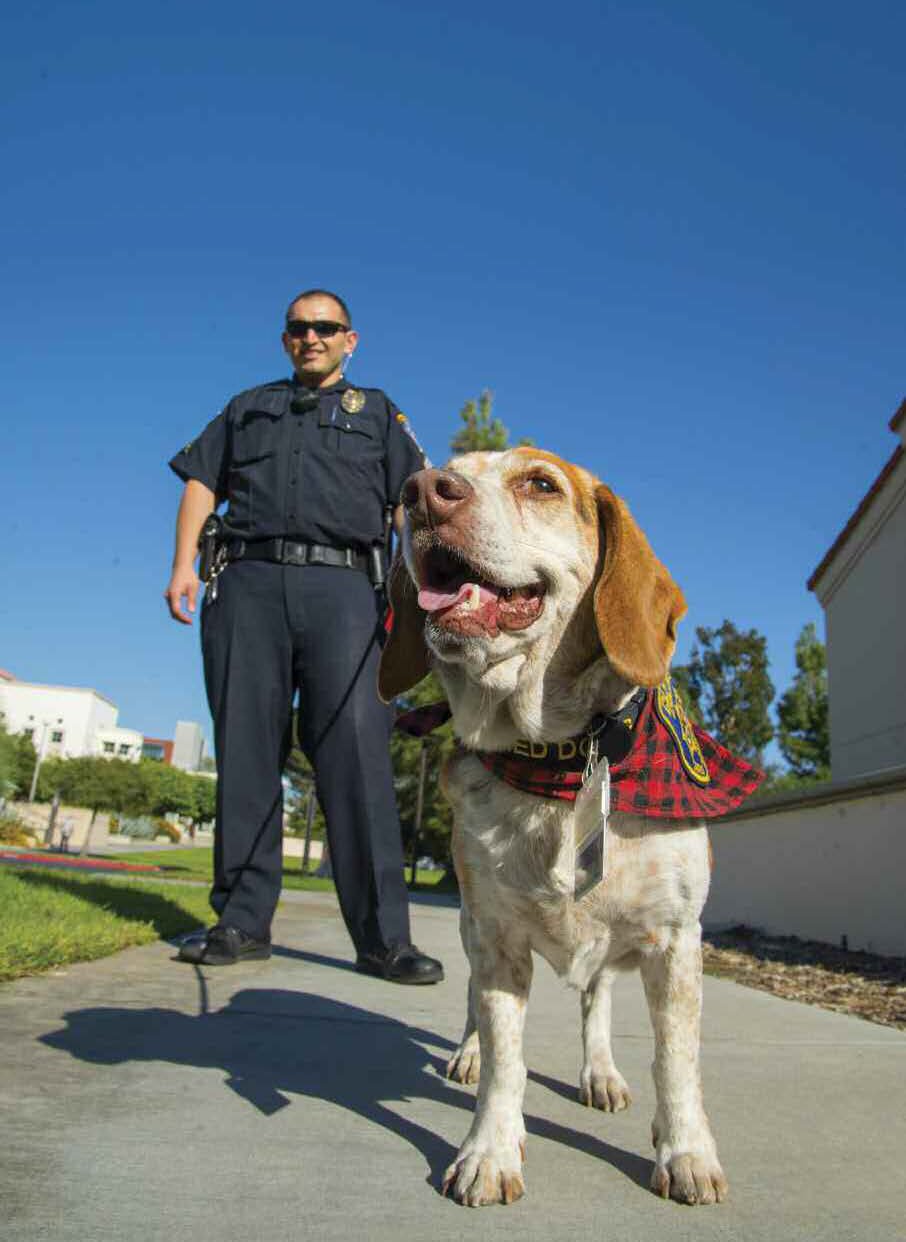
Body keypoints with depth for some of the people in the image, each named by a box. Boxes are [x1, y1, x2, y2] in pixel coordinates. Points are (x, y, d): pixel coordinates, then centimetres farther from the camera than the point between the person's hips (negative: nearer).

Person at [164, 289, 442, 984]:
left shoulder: (377, 412, 23)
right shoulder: (248, 408, 28)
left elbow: (411, 501, 11)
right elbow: (202, 483, 20)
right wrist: (184, 562, 3)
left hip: (343, 588, -2)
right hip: (248, 585, 2)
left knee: (356, 753, -12)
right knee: (246, 751, -2)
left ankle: (383, 937, -11)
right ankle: (243, 922, 5)